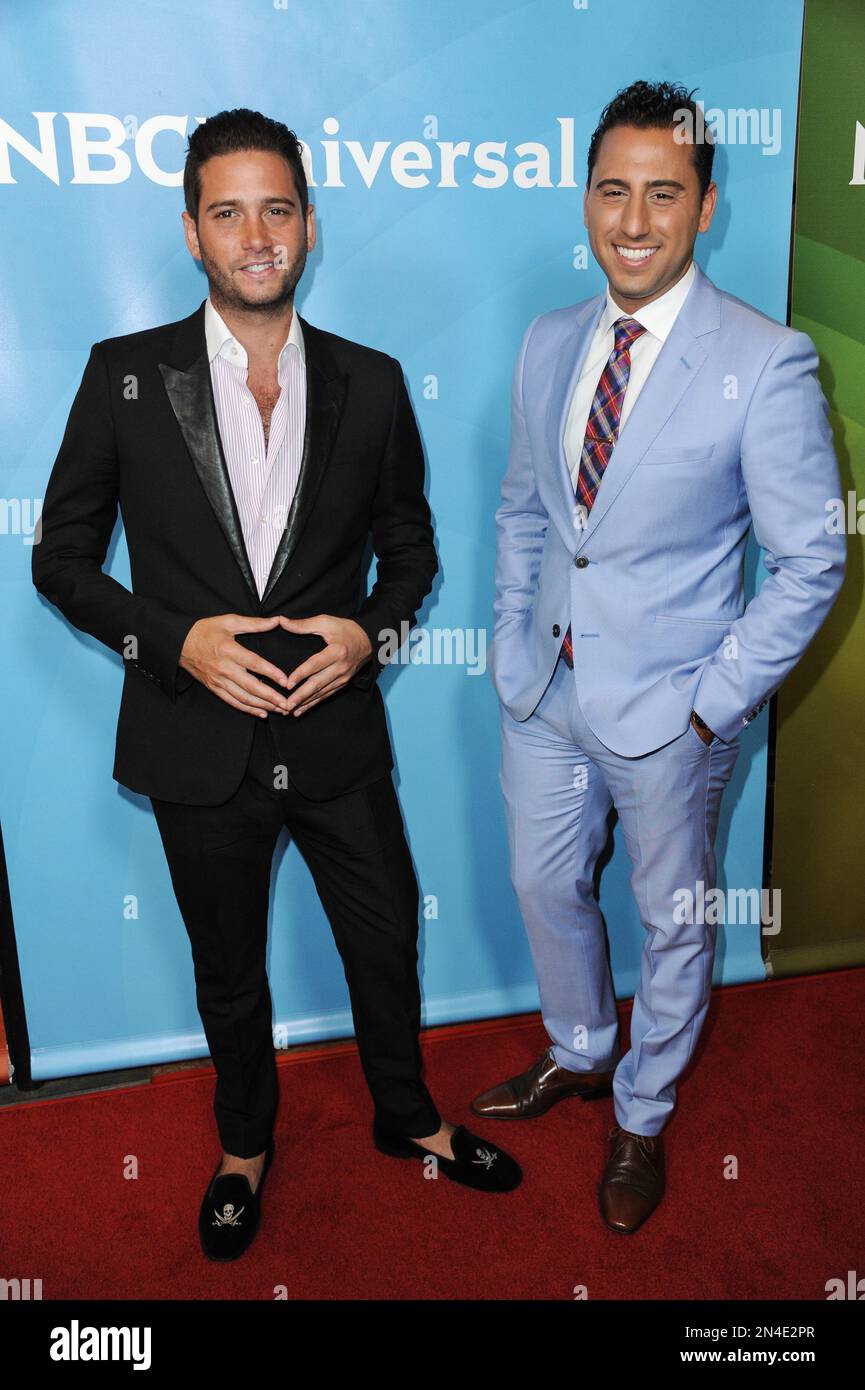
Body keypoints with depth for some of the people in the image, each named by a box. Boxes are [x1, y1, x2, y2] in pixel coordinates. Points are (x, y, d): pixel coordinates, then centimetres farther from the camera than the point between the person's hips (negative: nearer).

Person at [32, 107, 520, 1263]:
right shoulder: (124, 375, -5)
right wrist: (177, 638, -17)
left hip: (337, 733, 2)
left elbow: (410, 548, 7)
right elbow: (61, 558, -2)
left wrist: (369, 630, -13)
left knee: (386, 942, 18)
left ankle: (406, 1118, 48)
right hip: (200, 743, -1)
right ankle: (245, 1146, 47)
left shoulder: (371, 384, -1)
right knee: (230, 974, 19)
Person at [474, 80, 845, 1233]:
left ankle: (643, 1116, 41)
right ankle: (579, 1054, 50)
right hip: (544, 692, 5)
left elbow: (812, 561, -13)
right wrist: (511, 632, 5)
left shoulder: (765, 363, -16)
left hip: (667, 710, -5)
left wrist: (713, 702, -15)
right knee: (545, 887, 21)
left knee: (675, 922, 15)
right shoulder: (549, 343, 2)